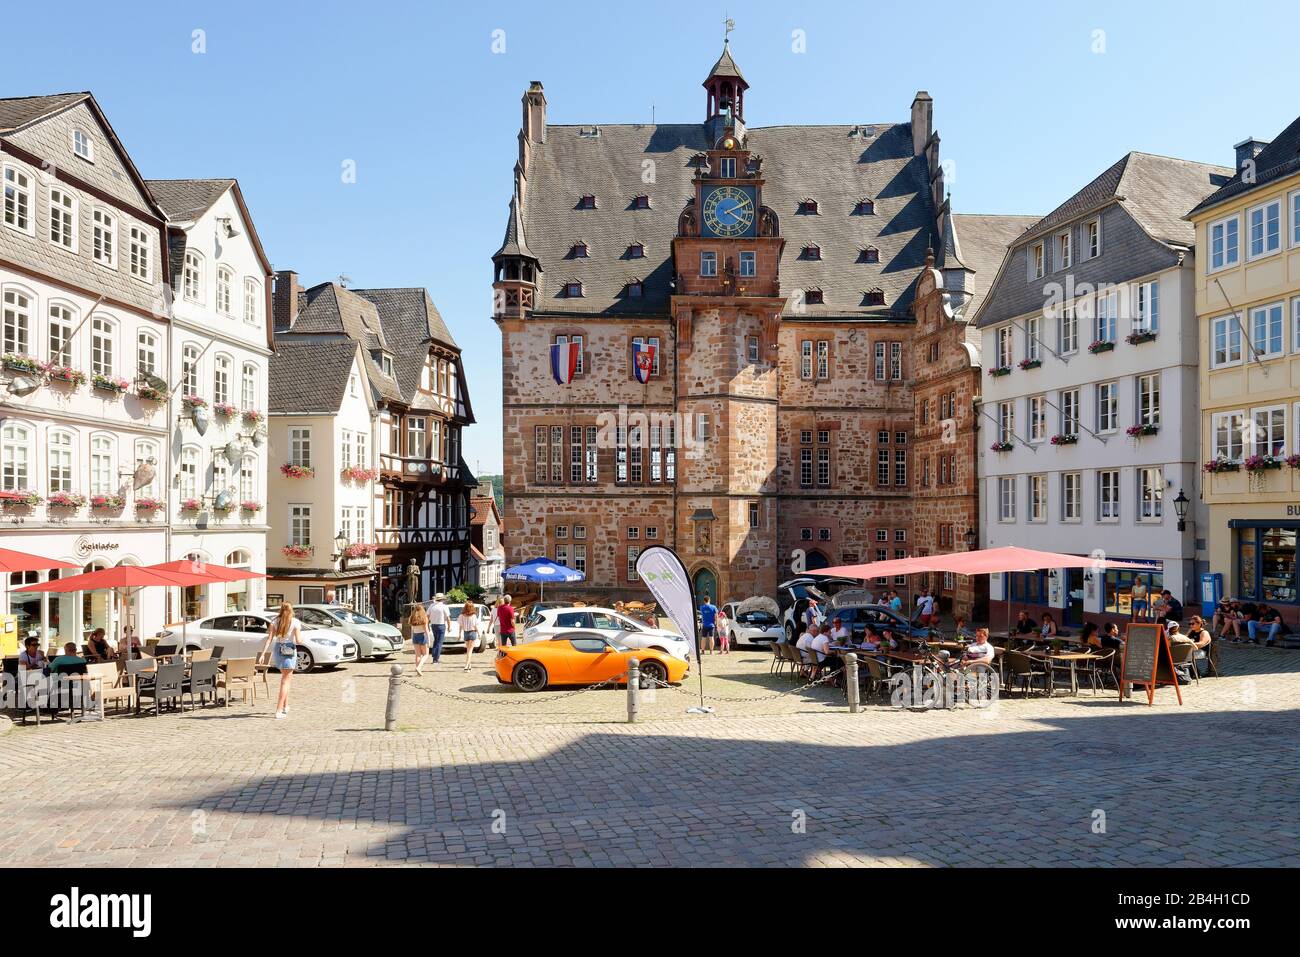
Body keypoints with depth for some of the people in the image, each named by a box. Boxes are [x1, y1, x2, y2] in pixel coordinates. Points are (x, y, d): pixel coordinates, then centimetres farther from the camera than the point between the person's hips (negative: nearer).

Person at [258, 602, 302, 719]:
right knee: (285, 681, 1)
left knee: (286, 678, 24)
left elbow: (269, 638, -5)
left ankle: (286, 706, 28)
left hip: (277, 650, 4)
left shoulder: (274, 621, 2)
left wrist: (263, 653, -7)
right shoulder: (295, 622, -7)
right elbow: (299, 641, -10)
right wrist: (300, 631, 10)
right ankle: (279, 711, -5)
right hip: (289, 652, -4)